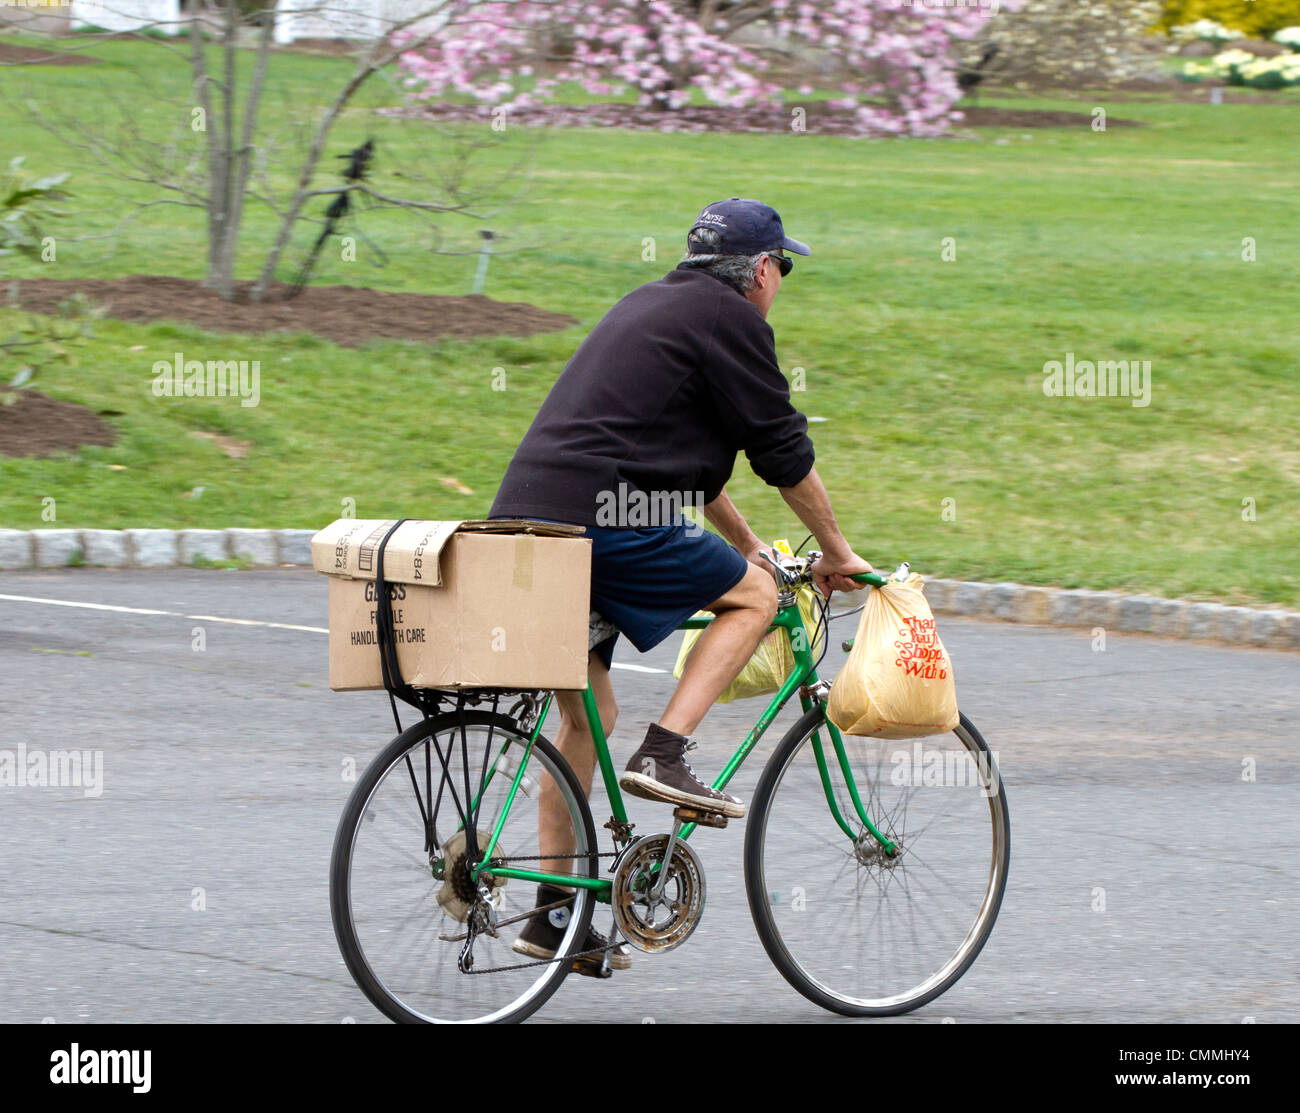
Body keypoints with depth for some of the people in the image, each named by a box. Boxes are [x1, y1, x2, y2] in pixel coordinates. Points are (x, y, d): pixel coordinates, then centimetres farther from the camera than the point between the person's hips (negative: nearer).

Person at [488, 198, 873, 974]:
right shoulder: (730, 319, 0)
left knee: (586, 714, 16)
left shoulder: (653, 305, 28)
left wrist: (745, 544, 40)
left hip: (524, 513, 9)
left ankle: (555, 913, 16)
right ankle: (664, 755, -7)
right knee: (755, 595, 7)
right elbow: (785, 452, 2)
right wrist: (836, 552, 15)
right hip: (602, 519, -9)